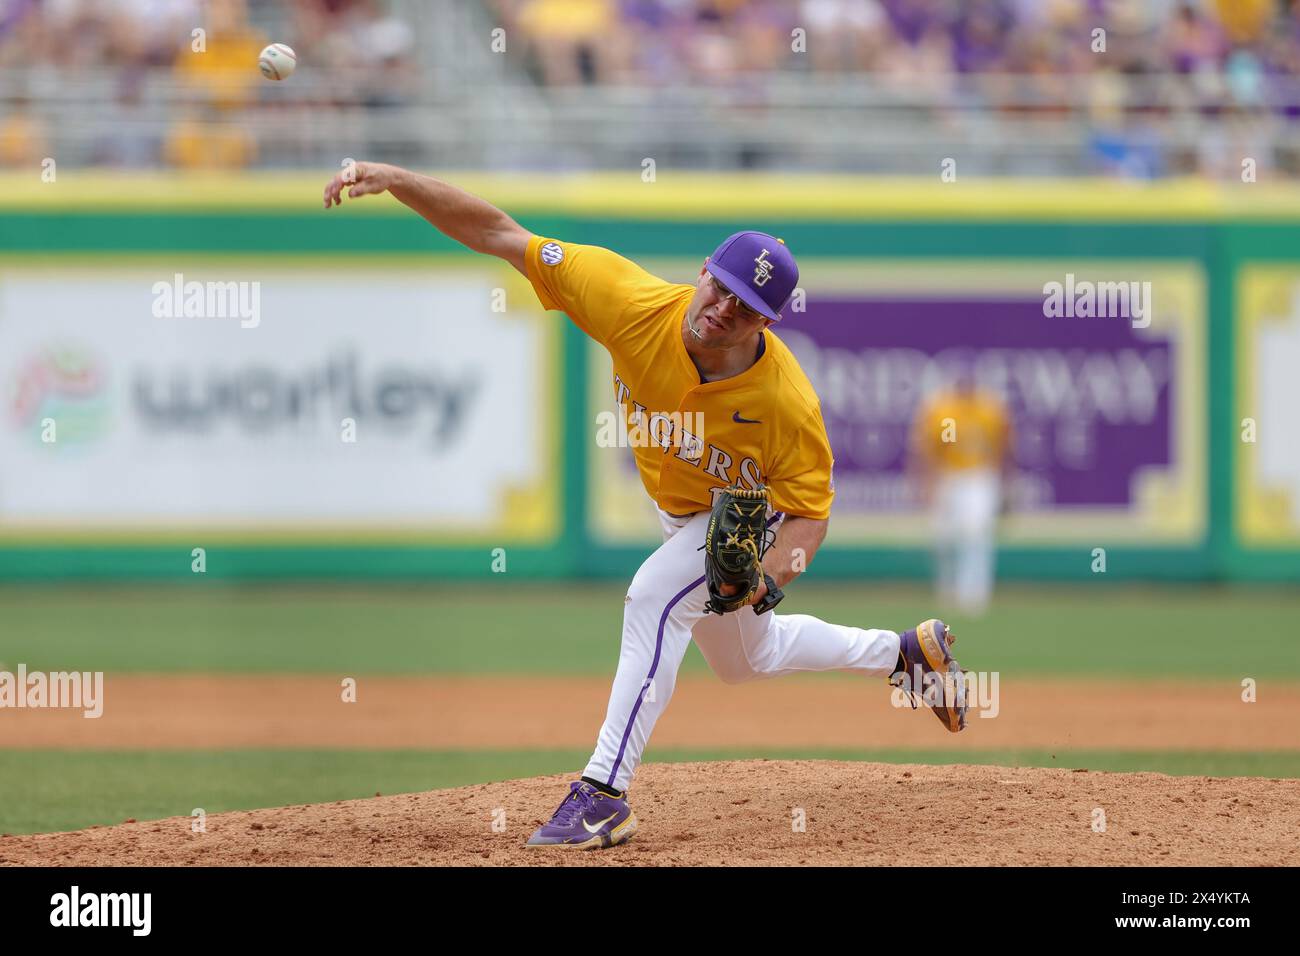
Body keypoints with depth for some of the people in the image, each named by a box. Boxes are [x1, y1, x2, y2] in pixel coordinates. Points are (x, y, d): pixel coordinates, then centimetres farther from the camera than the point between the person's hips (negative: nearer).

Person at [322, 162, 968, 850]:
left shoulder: (788, 405, -39)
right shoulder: (635, 304, -34)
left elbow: (809, 511, -25)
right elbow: (501, 236, -35)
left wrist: (775, 566, -47)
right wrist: (396, 180, -44)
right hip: (682, 510, 6)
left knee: (653, 599, -30)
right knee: (744, 659, 25)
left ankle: (604, 794, -25)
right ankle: (907, 651, 47)